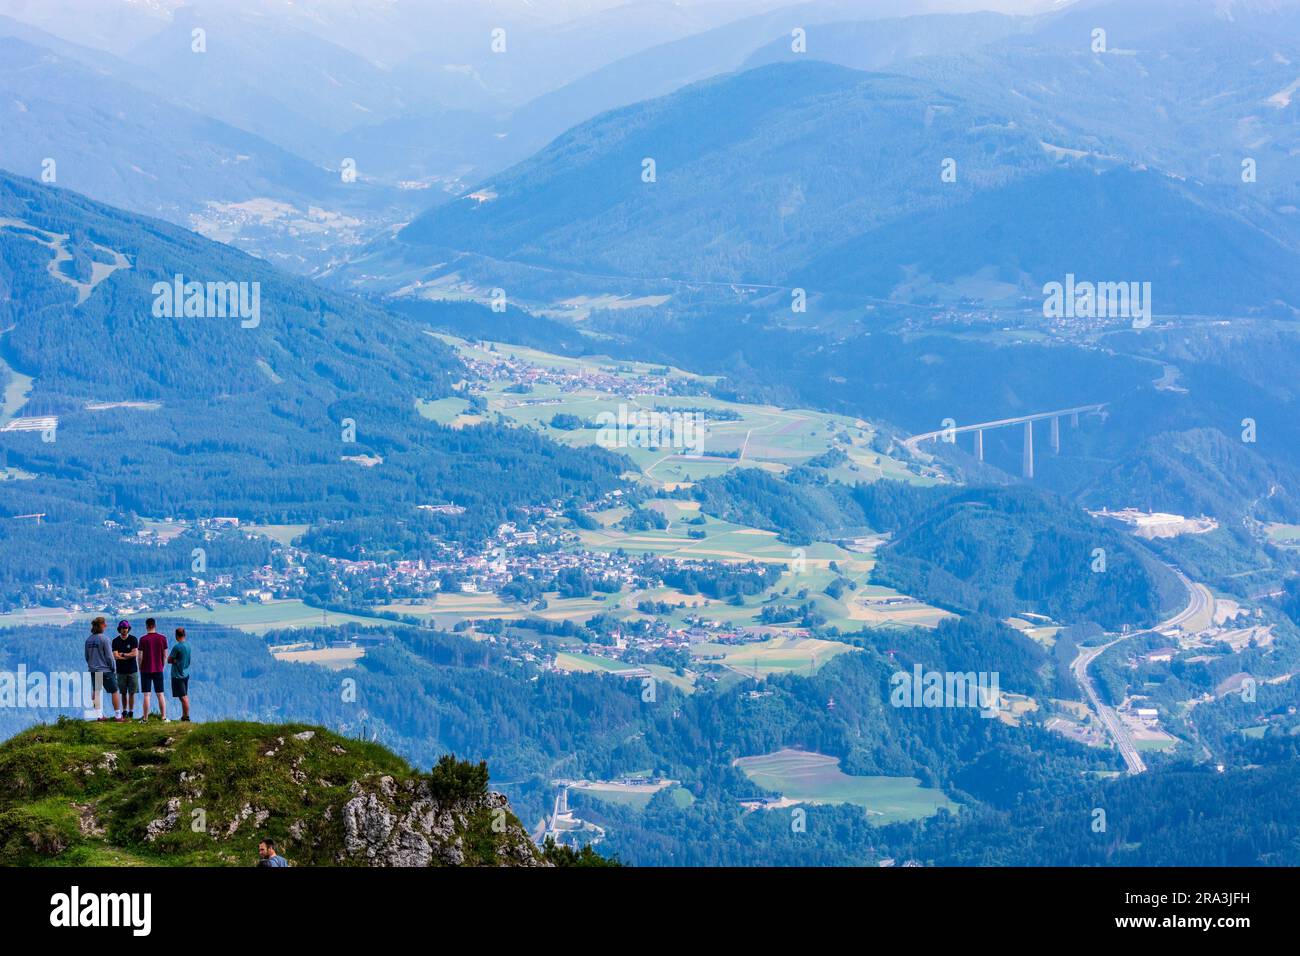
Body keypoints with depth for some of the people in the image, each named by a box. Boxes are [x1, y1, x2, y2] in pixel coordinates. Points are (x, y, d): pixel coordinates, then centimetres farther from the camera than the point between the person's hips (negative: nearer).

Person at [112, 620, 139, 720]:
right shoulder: (115, 641, 5)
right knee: (123, 693, 5)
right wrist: (128, 656, -8)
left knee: (132, 693, -3)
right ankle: (124, 712, 14)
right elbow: (115, 656, -4)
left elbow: (135, 654, -7)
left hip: (132, 670, -1)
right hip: (121, 671, 1)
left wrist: (122, 655, -5)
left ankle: (131, 713, 3)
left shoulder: (133, 639, 1)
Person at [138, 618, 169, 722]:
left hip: (146, 670, -2)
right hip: (158, 670, 2)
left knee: (146, 695, 0)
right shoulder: (162, 638, -1)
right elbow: (165, 655, 3)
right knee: (160, 694, 7)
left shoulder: (143, 639, -8)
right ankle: (164, 717, 6)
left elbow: (140, 656, -7)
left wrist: (140, 669, 5)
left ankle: (145, 718, 2)